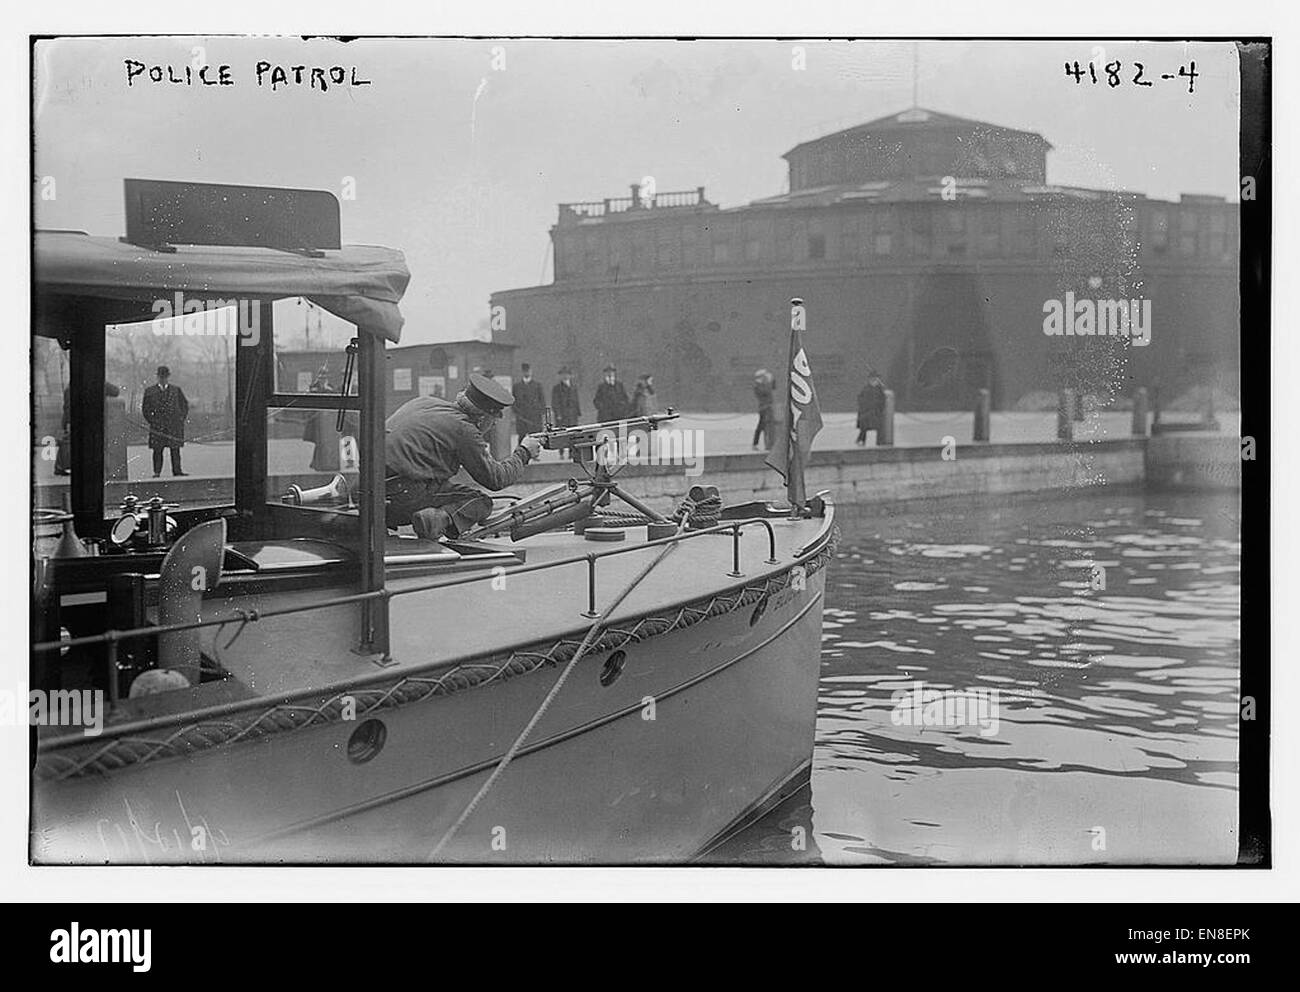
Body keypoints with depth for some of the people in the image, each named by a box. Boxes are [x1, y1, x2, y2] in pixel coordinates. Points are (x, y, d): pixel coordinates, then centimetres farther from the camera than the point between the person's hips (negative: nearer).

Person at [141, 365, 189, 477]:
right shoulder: (150, 391, 6)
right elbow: (145, 409, 10)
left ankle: (177, 471, 2)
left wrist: (181, 418, 6)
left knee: (175, 449, 0)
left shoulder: (176, 390, 11)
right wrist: (151, 421, 1)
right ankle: (157, 472, -1)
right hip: (157, 425, -1)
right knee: (157, 449, -3)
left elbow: (185, 405, 18)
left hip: (174, 425, 1)